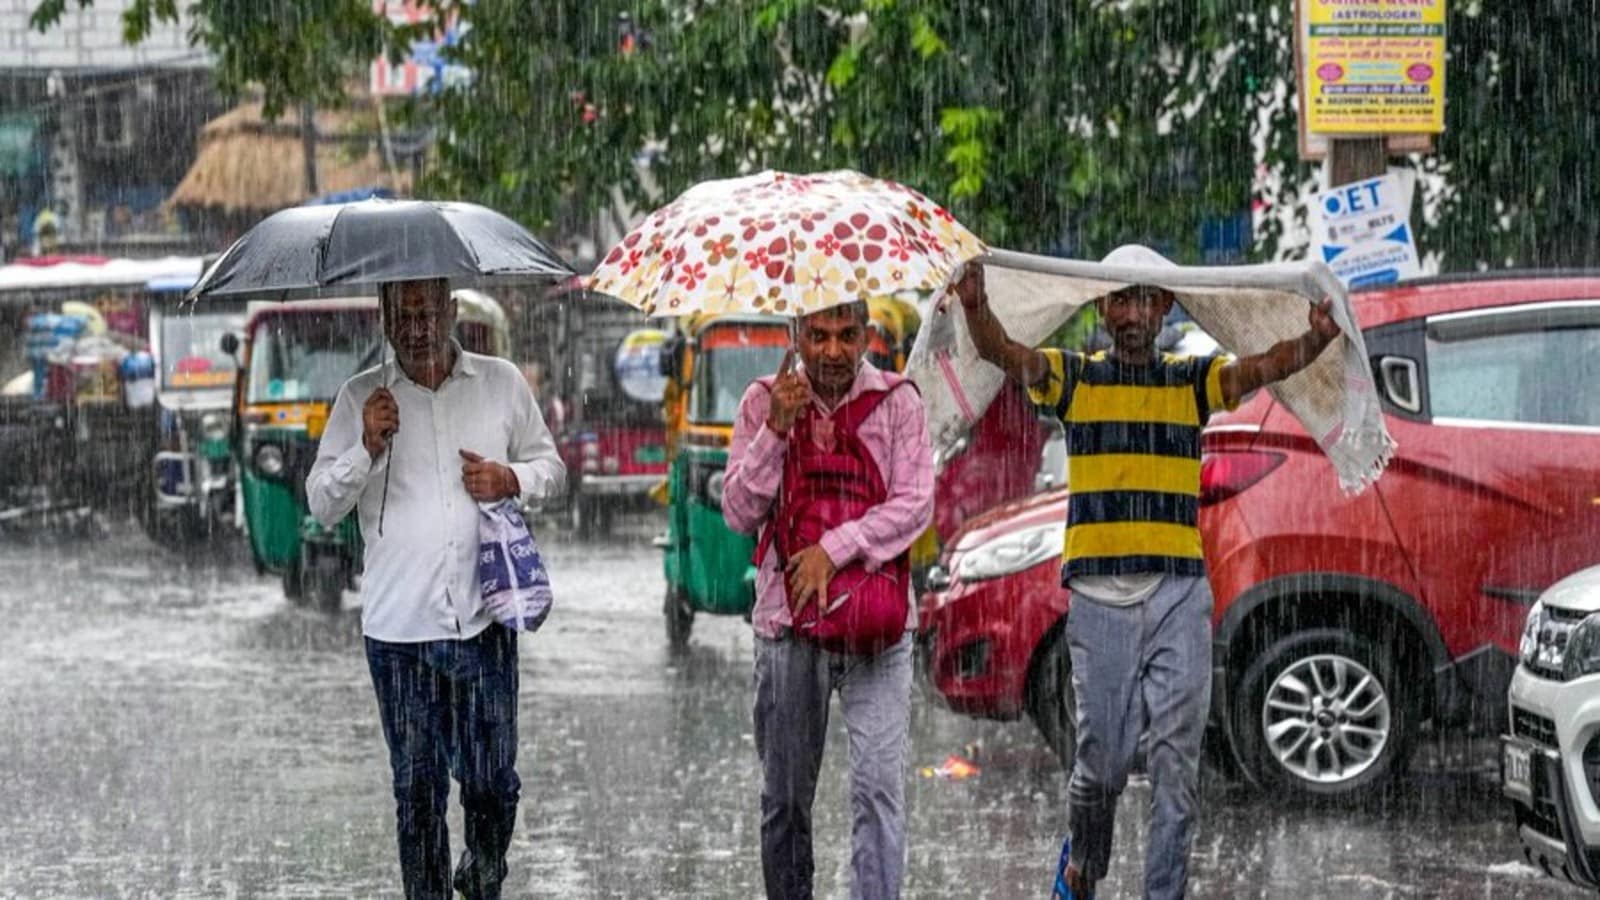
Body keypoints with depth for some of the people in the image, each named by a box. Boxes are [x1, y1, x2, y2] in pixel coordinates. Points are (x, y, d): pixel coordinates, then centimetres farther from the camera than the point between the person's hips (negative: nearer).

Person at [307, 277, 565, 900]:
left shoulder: (502, 383, 7)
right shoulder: (361, 398, 5)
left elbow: (550, 466, 17)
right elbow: (322, 504, 4)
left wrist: (511, 479, -5)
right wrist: (367, 450, -13)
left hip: (484, 619, 0)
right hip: (398, 628, 0)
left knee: (493, 784, 2)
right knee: (417, 793, 4)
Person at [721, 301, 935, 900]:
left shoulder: (897, 401, 1)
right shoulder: (764, 402, 5)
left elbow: (914, 505, -7)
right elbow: (740, 513, -1)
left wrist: (834, 548, -16)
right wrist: (776, 429, -13)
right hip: (787, 623, 2)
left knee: (879, 787, -11)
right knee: (785, 798, 8)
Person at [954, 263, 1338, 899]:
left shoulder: (1192, 381, 12)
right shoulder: (1074, 378, 8)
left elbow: (1264, 368, -5)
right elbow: (1002, 353, -9)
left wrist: (1315, 341, -27)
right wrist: (975, 308, -31)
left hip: (1179, 593, 1)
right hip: (1099, 593, -1)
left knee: (1176, 757, -3)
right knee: (1102, 756, 3)